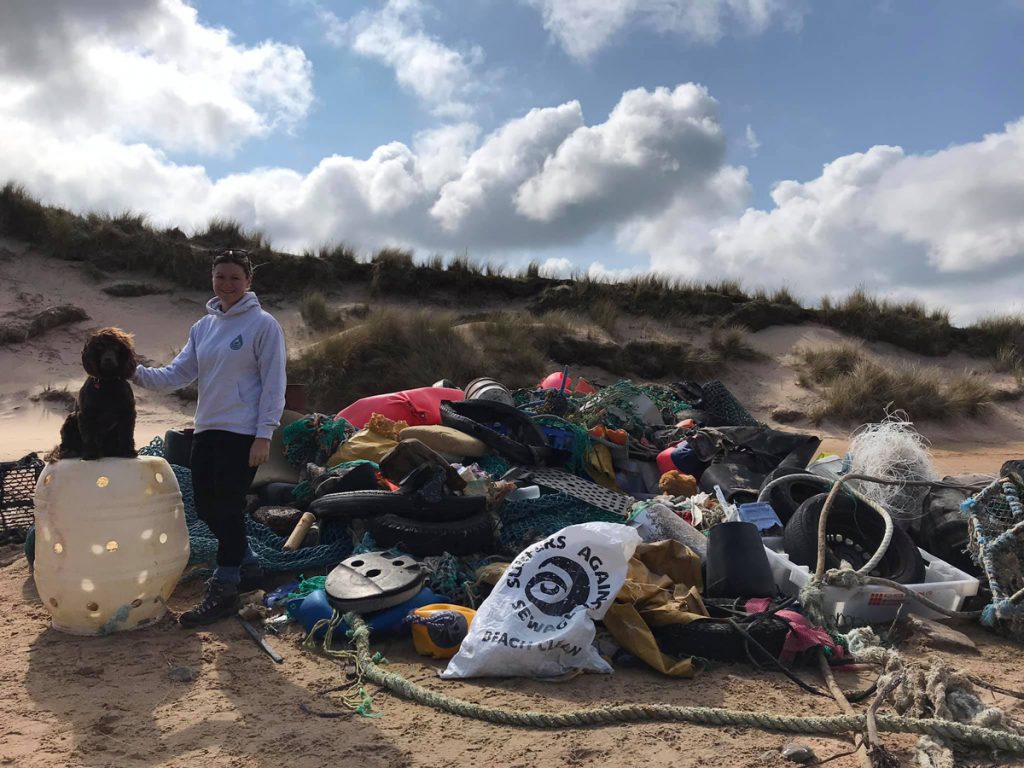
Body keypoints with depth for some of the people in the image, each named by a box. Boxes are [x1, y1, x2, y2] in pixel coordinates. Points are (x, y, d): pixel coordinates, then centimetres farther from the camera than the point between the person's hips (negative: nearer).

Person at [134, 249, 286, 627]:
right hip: (206, 429, 7)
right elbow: (178, 374, 9)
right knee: (206, 506, 10)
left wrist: (264, 435, -15)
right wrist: (139, 373, -9)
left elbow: (273, 383, -11)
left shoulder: (263, 324, -8)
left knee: (228, 508, -5)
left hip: (243, 433, -7)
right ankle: (247, 567, 30)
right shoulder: (203, 326, 12)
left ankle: (223, 591, 8)